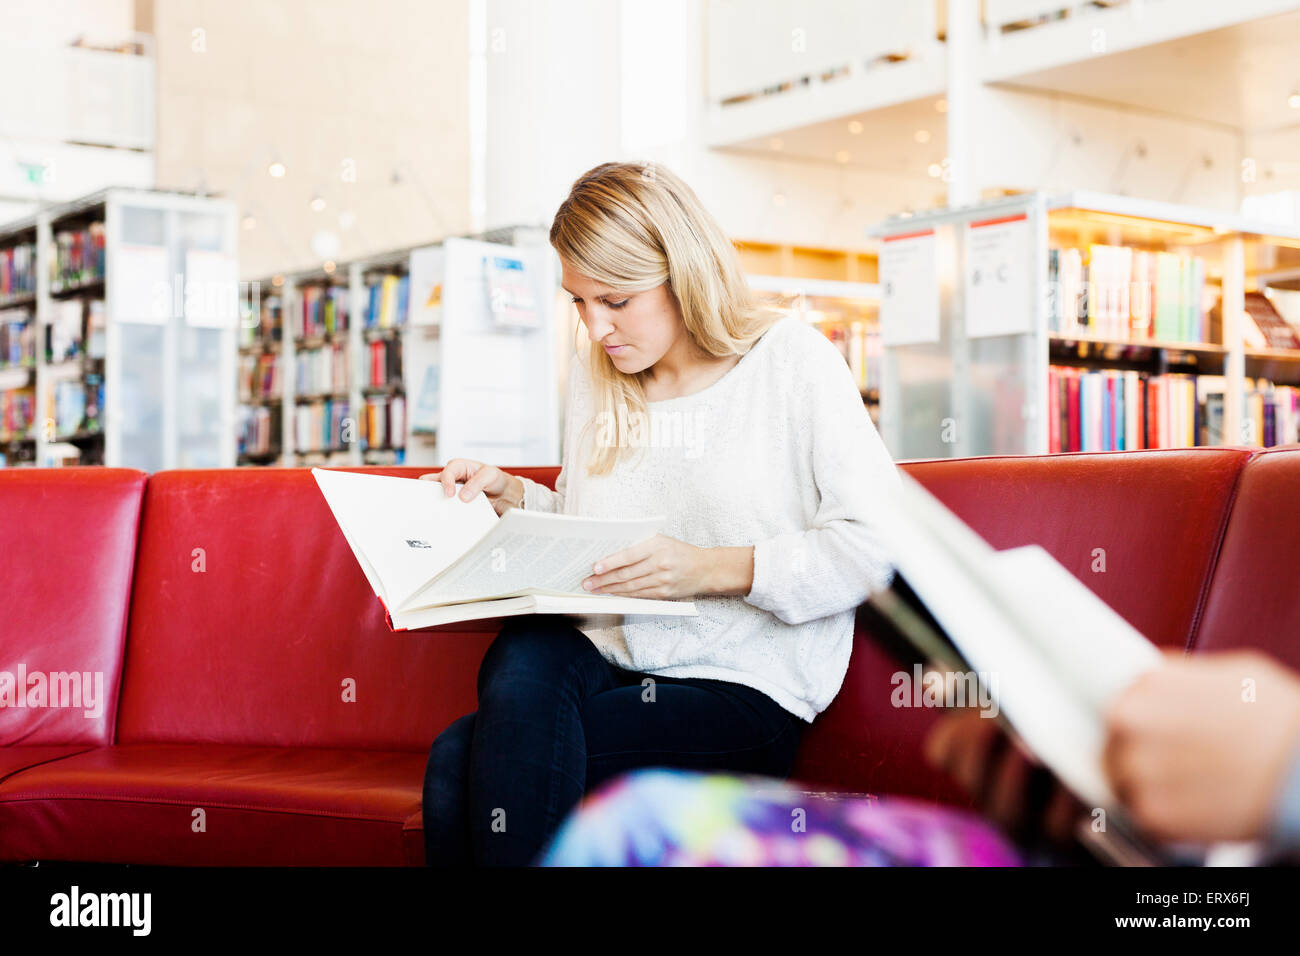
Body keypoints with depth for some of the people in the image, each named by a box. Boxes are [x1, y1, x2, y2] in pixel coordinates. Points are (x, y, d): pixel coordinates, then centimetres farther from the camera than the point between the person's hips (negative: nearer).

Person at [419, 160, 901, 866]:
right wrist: (512, 495, 8)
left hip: (741, 685, -5)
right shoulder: (592, 376, 15)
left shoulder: (789, 359, -3)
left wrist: (717, 568, -19)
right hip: (605, 656, 5)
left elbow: (881, 542, -10)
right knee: (519, 658, -33)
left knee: (460, 762, -27)